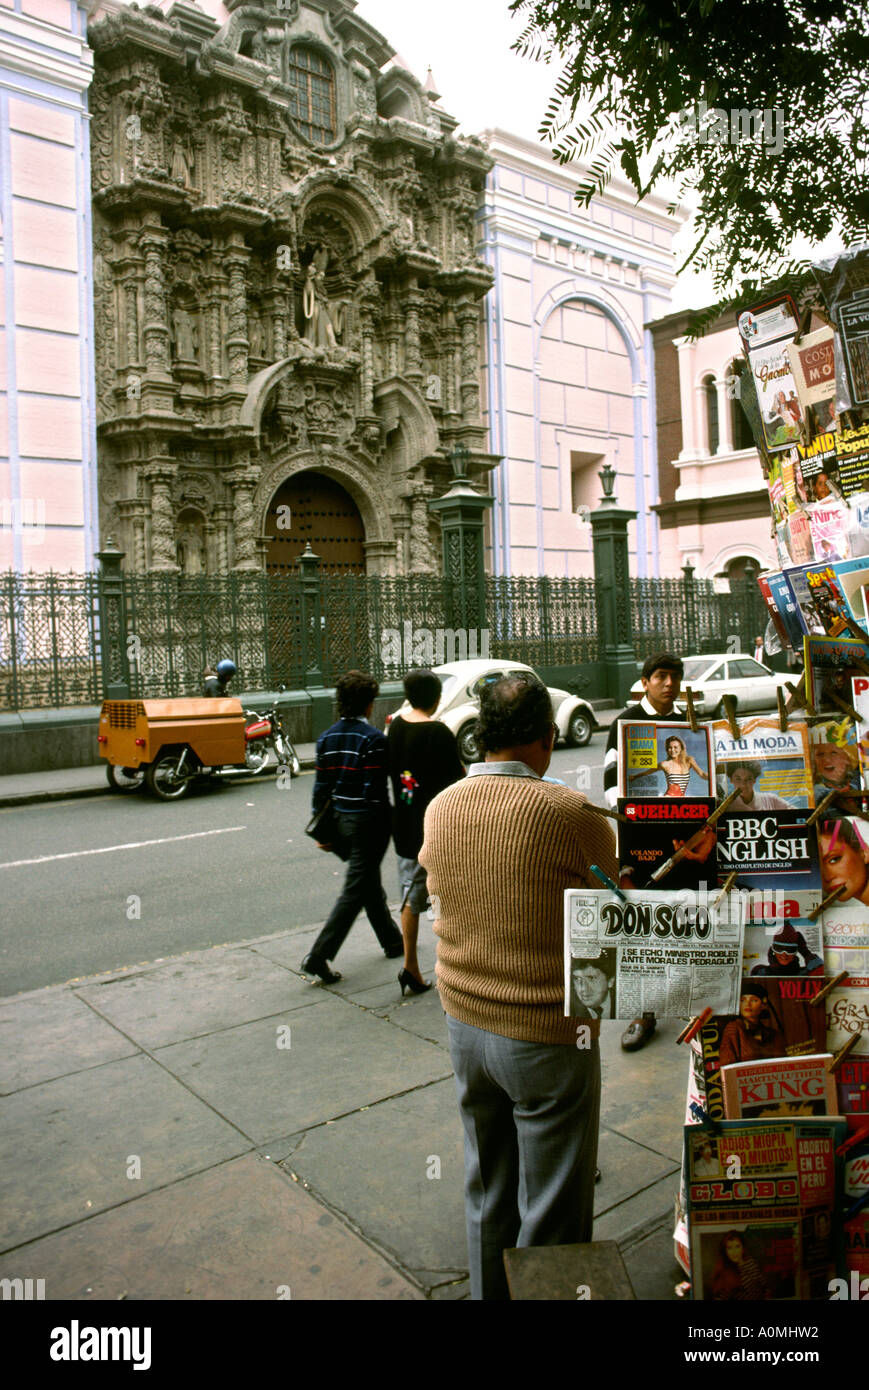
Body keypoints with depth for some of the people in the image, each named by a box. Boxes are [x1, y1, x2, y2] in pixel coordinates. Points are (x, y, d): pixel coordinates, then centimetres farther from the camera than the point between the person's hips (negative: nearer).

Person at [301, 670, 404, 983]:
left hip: (340, 819, 8)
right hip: (368, 823, -7)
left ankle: (391, 941, 36)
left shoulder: (327, 738, 4)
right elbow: (375, 791, -18)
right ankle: (319, 956, -4)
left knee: (370, 882, 21)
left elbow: (321, 786, 6)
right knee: (355, 890, -1)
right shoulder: (374, 738, -16)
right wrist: (387, 826, -9)